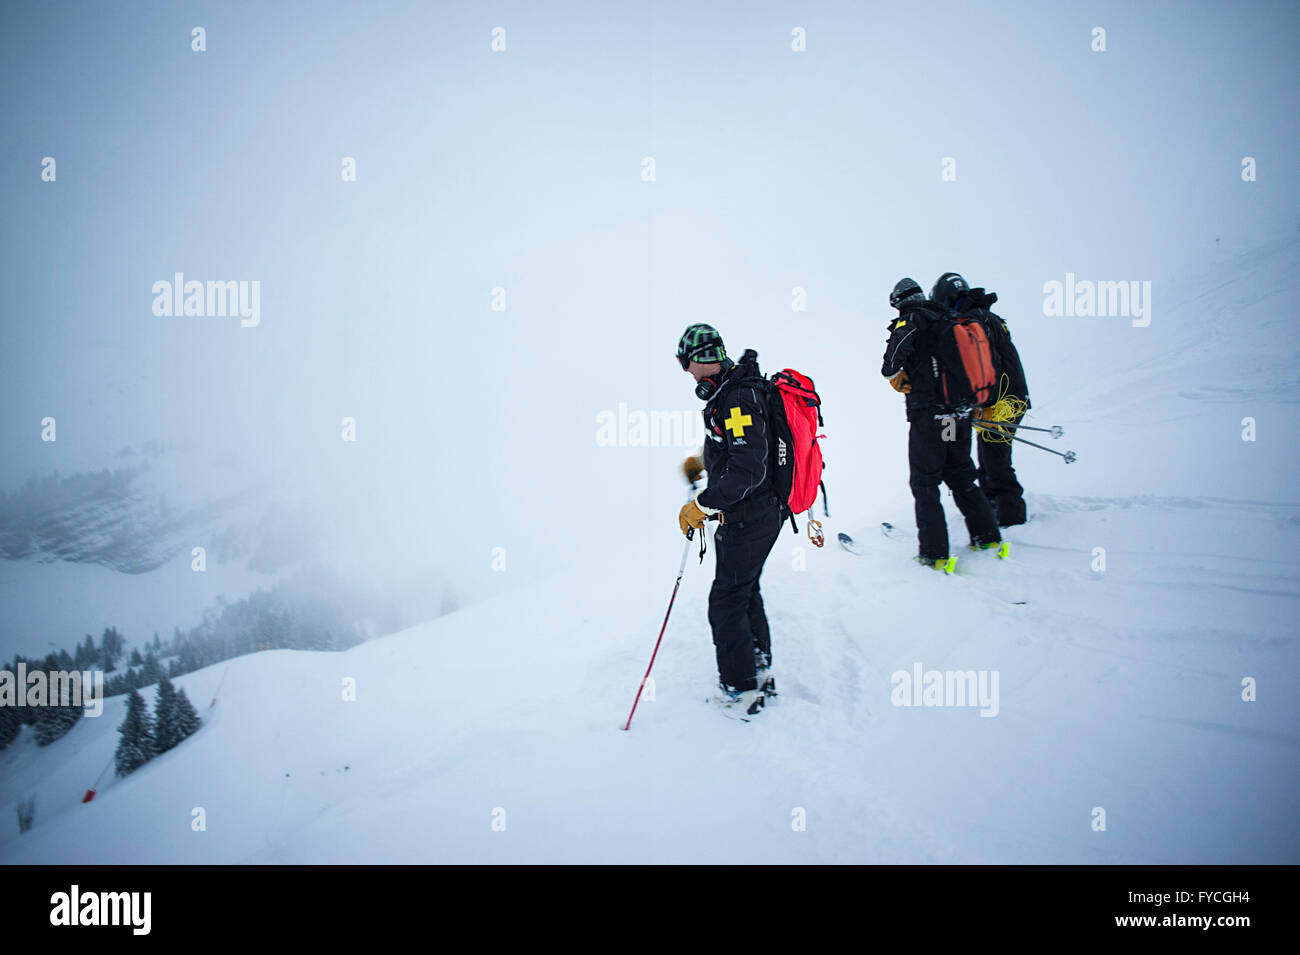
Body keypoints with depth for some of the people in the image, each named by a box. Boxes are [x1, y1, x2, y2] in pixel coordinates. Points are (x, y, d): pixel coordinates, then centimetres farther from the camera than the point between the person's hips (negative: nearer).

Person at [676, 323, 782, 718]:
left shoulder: (738, 398, -26)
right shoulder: (737, 386, 6)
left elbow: (748, 470, -32)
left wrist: (703, 505, -26)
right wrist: (703, 459, 29)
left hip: (748, 518, -10)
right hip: (764, 511, 10)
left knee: (726, 601, 1)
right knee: (746, 591, 22)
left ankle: (741, 690, 13)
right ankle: (760, 673, 36)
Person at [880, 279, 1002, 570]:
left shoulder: (913, 319, -6)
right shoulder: (950, 321, 14)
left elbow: (902, 339, -30)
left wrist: (892, 372, -14)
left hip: (927, 417, -6)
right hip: (961, 416, 6)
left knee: (925, 484, 1)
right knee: (961, 478, 20)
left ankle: (934, 553, -2)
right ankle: (988, 536, 22)